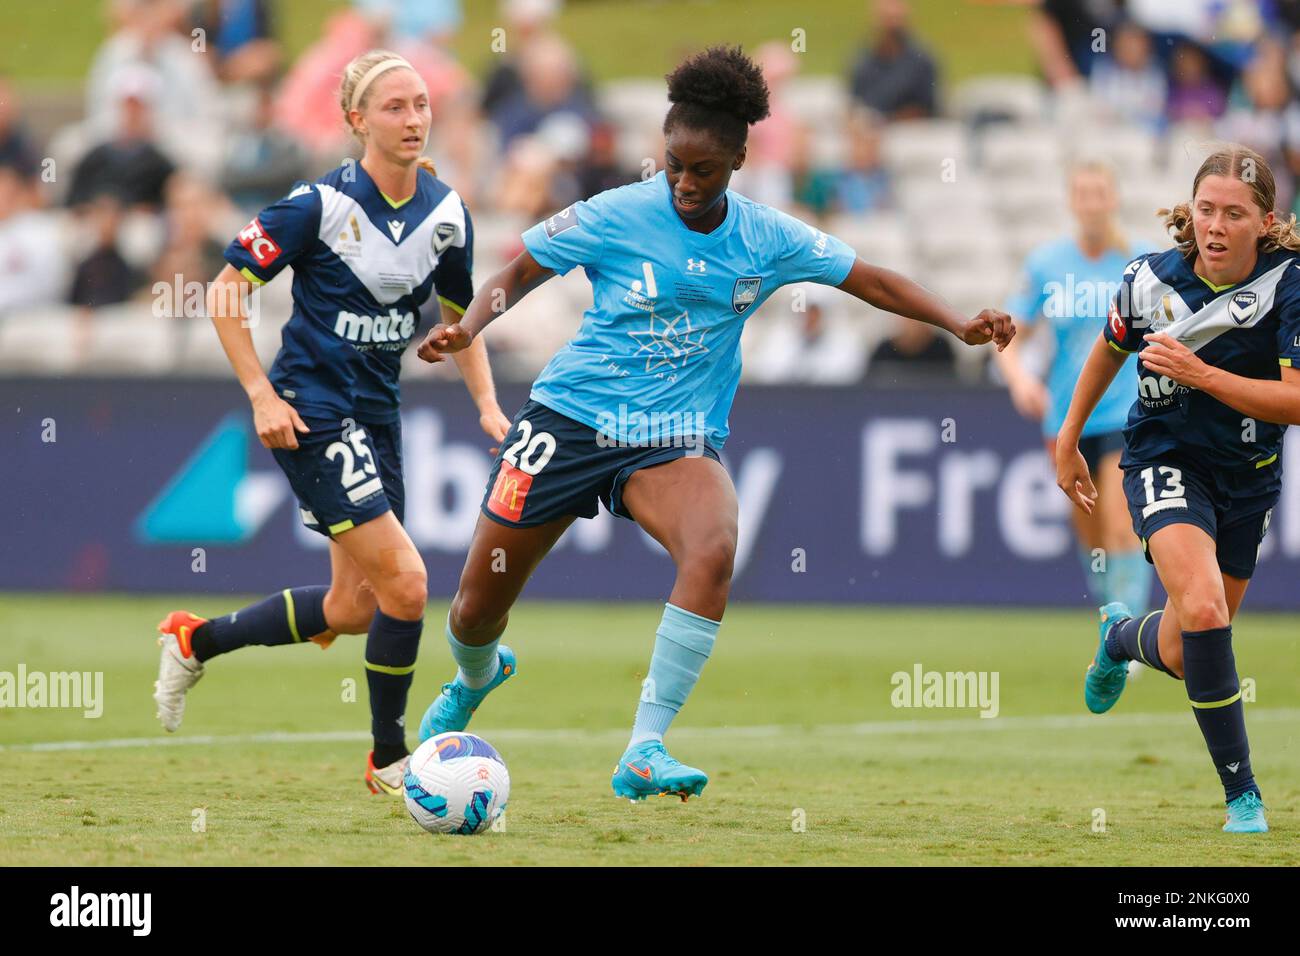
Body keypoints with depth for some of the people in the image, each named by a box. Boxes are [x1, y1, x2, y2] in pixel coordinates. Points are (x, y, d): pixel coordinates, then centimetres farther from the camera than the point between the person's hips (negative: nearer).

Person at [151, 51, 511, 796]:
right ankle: (390, 760, 2)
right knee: (405, 580, -15)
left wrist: (488, 405, 6)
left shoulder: (446, 211, 2)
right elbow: (226, 293, -10)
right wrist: (262, 395, -15)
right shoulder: (321, 204, -16)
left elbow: (460, 315, 17)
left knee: (354, 609, 10)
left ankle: (195, 641, 31)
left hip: (378, 412, 7)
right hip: (312, 411, -7)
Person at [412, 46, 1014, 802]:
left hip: (677, 439, 1)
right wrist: (467, 329, -17)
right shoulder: (615, 217, -9)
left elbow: (870, 281, 5)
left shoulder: (767, 240, -3)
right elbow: (520, 274, 1)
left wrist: (961, 325, -5)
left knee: (715, 549, -33)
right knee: (477, 609, 5)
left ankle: (644, 753, -31)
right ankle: (475, 678, 46)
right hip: (573, 418, -1)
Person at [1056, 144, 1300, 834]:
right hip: (1166, 461, -2)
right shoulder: (1151, 281, -12)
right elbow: (1110, 349, 10)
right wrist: (1068, 438, 18)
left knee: (1182, 655, 12)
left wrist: (1200, 373, -30)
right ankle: (1241, 792, -18)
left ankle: (1122, 637, 52)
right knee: (1202, 607, -28)